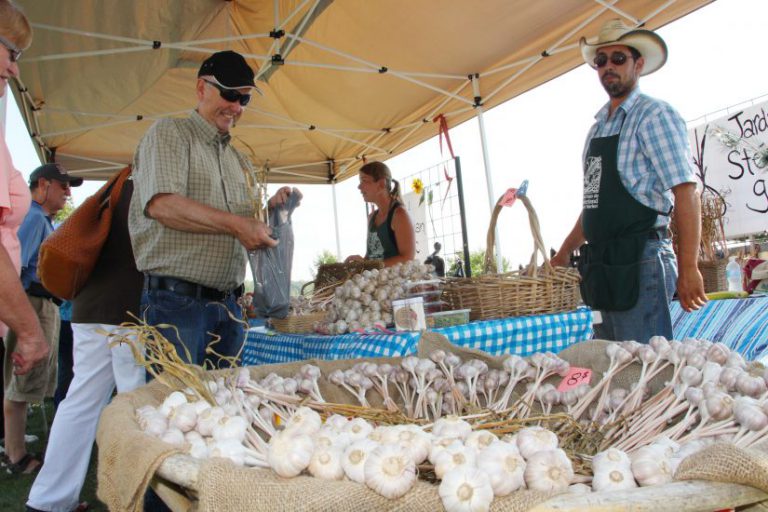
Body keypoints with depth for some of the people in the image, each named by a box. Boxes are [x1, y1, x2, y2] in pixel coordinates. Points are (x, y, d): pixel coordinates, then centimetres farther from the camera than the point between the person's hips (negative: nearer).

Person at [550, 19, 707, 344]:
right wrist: (564, 253, 24)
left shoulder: (653, 115, -5)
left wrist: (688, 268, -20)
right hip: (605, 267, 8)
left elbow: (685, 192, -14)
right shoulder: (598, 127, 19)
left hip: (640, 260, -8)